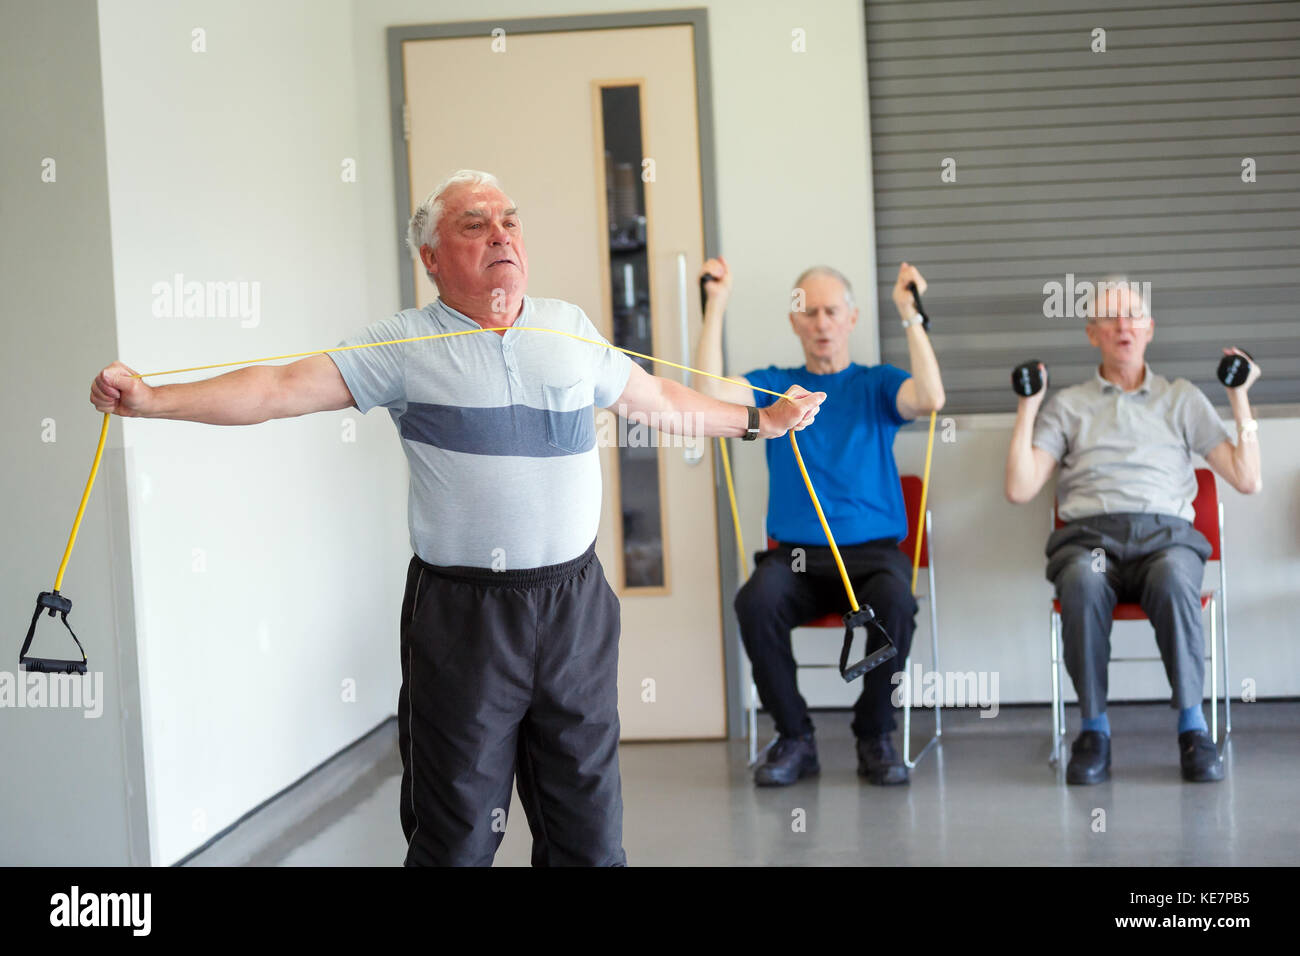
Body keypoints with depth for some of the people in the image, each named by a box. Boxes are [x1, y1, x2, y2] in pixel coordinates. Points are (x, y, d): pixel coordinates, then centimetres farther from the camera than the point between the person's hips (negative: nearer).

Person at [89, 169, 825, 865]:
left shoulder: (569, 326, 10)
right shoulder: (406, 345, -2)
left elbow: (658, 398, 24)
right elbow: (280, 390, -9)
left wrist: (758, 420, 30)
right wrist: (150, 401, -19)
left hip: (575, 605, 3)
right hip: (461, 612, -3)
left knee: (589, 828, 10)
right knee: (457, 836, 6)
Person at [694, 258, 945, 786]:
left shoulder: (877, 385, 12)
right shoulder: (775, 386, 14)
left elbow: (930, 398, -10)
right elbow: (714, 393, -6)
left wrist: (911, 314, -11)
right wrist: (716, 305, -5)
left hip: (872, 550, -1)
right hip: (794, 554, 1)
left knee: (894, 600, -35)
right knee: (756, 600, -32)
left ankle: (875, 737, -13)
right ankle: (793, 738, -14)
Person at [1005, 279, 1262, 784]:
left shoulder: (1182, 398, 21)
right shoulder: (1066, 405, 19)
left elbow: (1246, 479, 13)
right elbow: (1019, 489, 7)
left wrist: (1240, 398, 9)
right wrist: (1027, 406, 7)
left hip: (1165, 534, 0)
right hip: (1089, 535, 0)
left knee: (1173, 579, -38)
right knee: (1082, 582, -38)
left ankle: (1192, 726, -29)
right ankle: (1093, 730, -27)